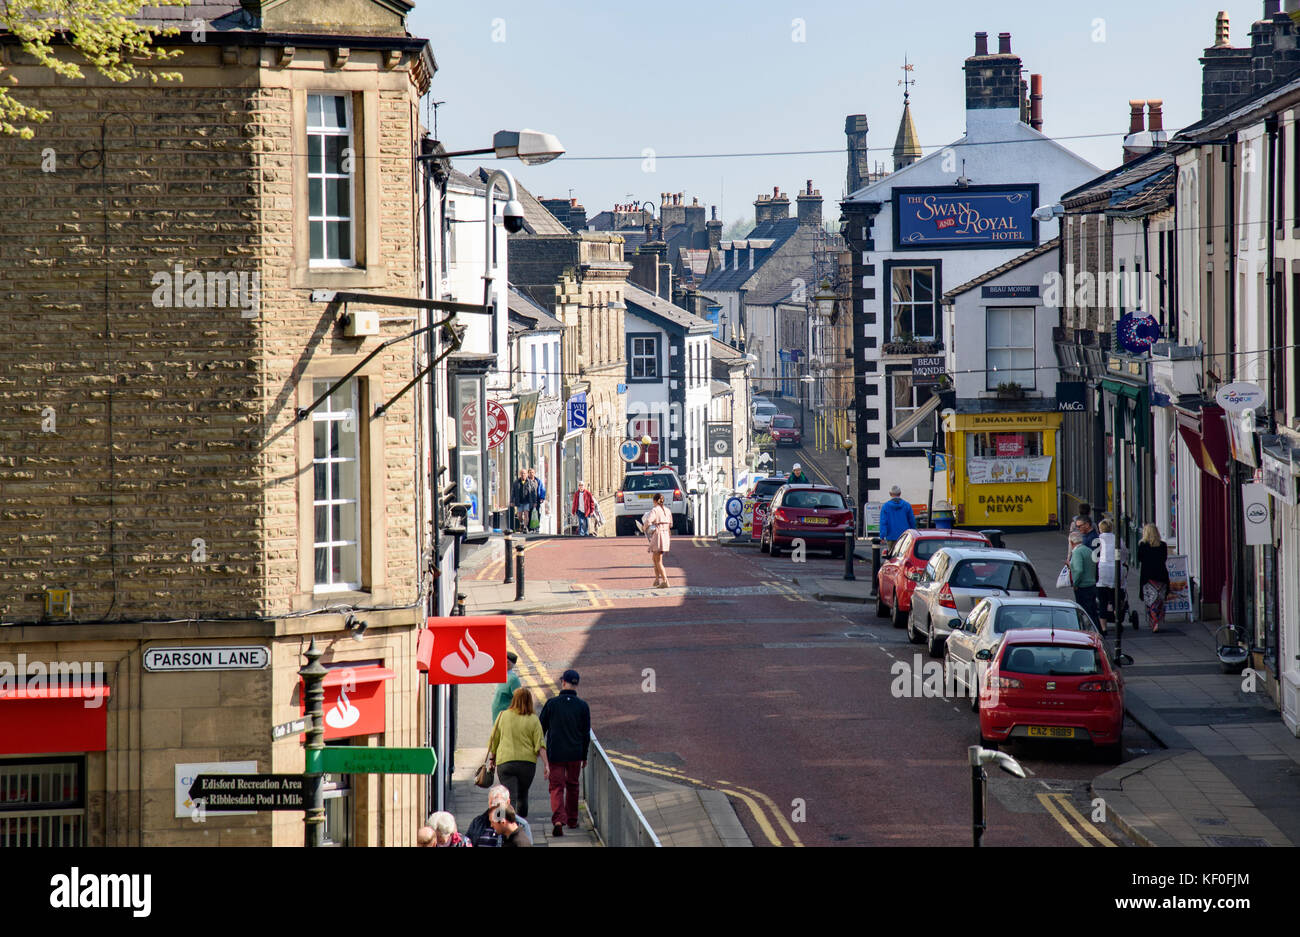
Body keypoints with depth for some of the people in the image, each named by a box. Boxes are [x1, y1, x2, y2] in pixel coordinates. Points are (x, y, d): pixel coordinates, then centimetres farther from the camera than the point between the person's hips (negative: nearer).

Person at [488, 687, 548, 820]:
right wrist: (546, 764, -4)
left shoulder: (503, 716, 2)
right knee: (523, 795, 20)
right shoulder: (533, 720, -1)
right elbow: (540, 745, -6)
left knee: (510, 796, -7)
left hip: (505, 762, -1)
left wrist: (492, 757, 23)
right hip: (527, 762, 1)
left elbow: (494, 739, 9)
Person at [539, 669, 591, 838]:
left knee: (556, 787, -2)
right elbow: (586, 734, 3)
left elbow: (541, 728, 1)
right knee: (572, 786, 19)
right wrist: (584, 757, 12)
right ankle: (572, 820, 28)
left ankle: (559, 820, -22)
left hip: (555, 753, -2)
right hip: (575, 754, 2)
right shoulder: (583, 706, -1)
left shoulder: (552, 703, -5)